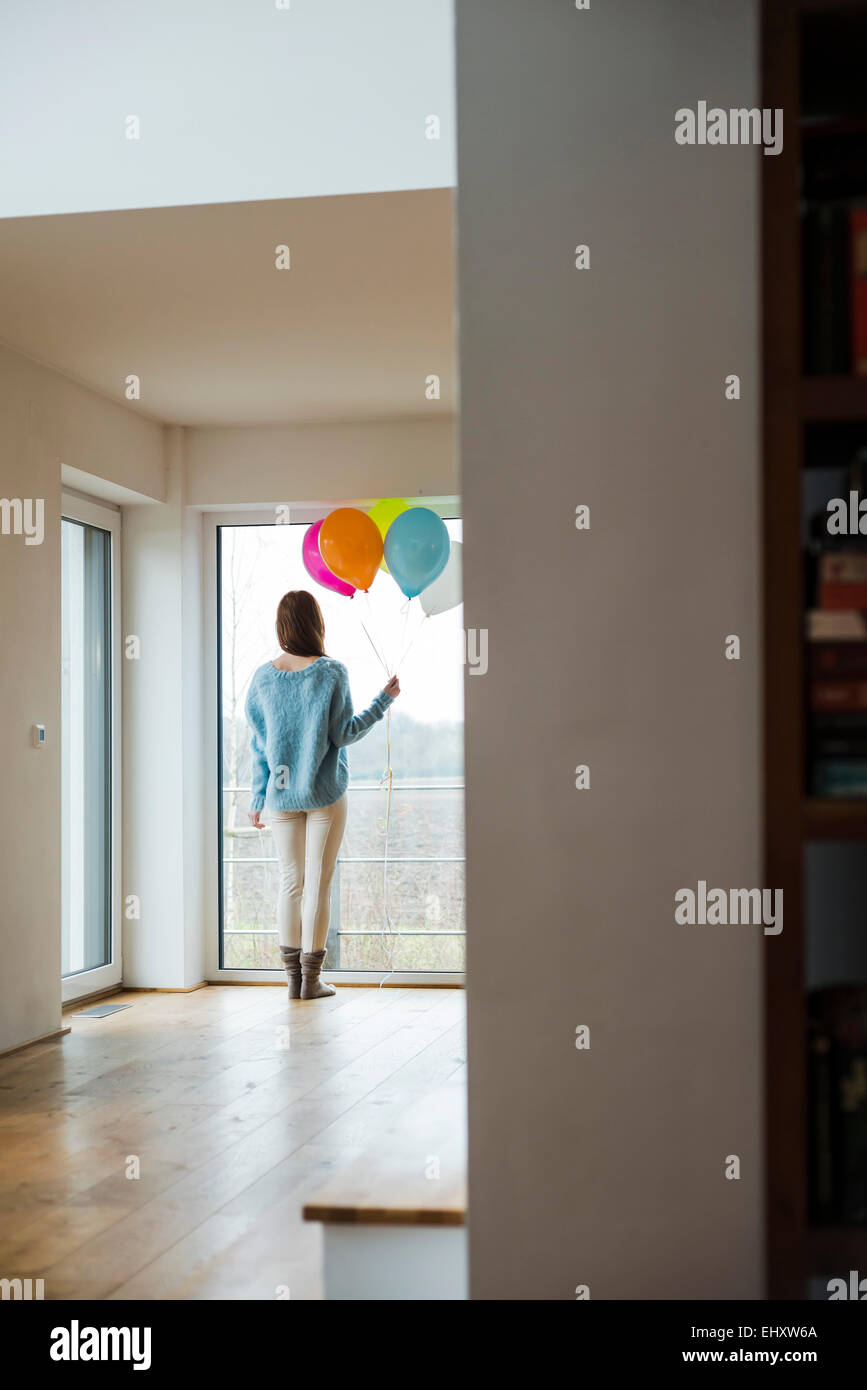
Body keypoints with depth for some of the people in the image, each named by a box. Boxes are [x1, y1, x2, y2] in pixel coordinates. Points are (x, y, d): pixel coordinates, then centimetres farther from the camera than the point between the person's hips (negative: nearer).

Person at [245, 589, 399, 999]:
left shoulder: (263, 678, 1)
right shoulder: (332, 673, -9)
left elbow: (258, 746, 3)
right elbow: (343, 734, -10)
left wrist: (257, 800, 11)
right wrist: (384, 700, 1)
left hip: (281, 797, 3)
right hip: (325, 795, -3)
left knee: (290, 883, 10)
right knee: (318, 885, 2)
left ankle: (293, 978, 11)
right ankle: (311, 979, 4)